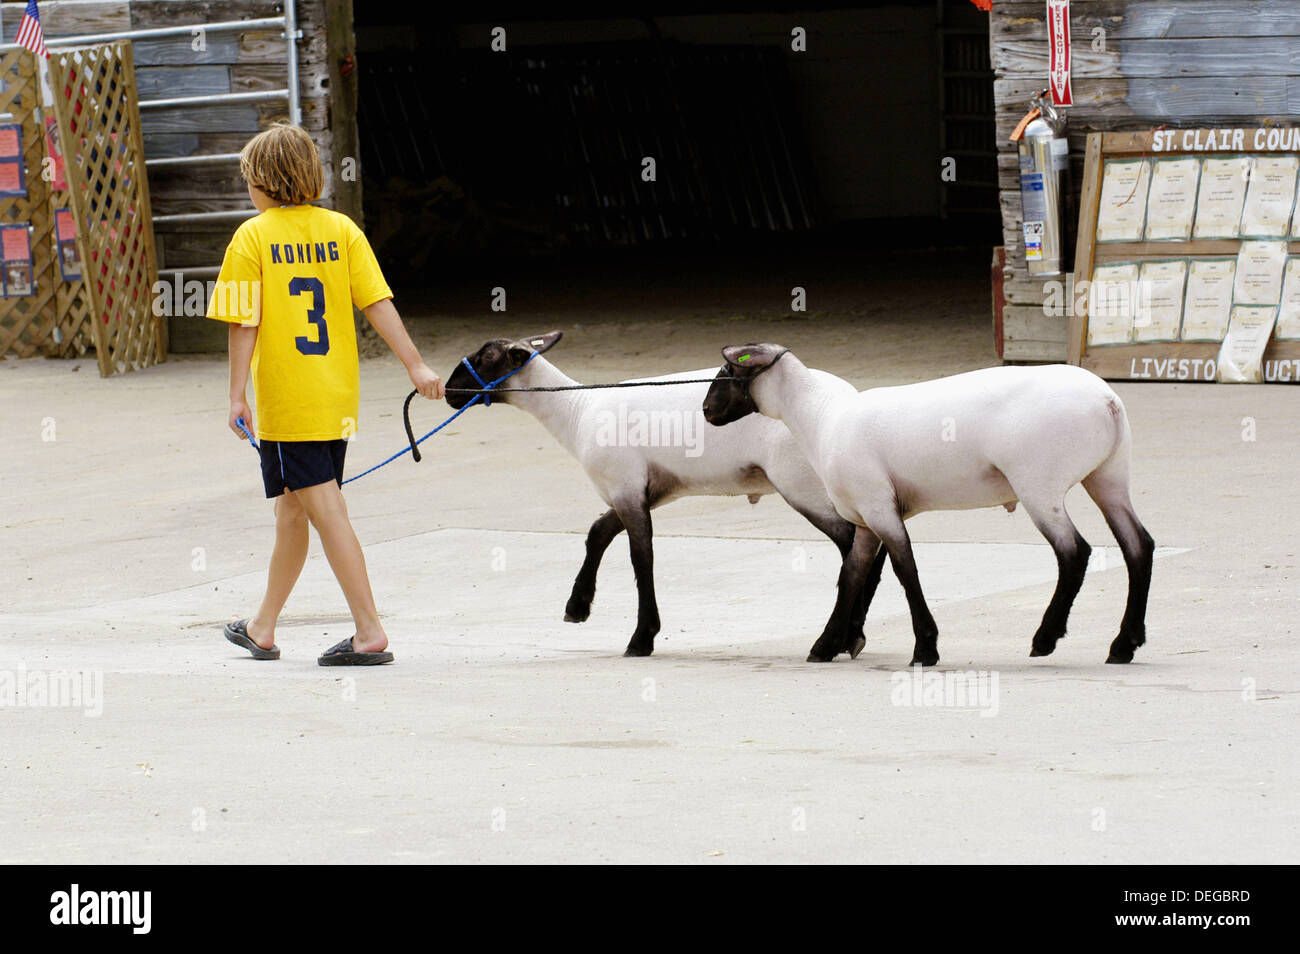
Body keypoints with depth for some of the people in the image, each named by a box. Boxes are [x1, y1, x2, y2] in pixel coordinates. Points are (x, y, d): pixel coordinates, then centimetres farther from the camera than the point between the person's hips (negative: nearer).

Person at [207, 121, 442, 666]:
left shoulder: (253, 237, -8)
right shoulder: (341, 230, 4)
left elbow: (244, 323, -10)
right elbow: (378, 303, -3)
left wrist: (237, 396, -6)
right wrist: (416, 365, -2)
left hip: (286, 401, -6)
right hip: (337, 399, 6)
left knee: (326, 512, -7)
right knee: (292, 510, 17)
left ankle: (370, 634, -12)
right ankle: (263, 629, 29)